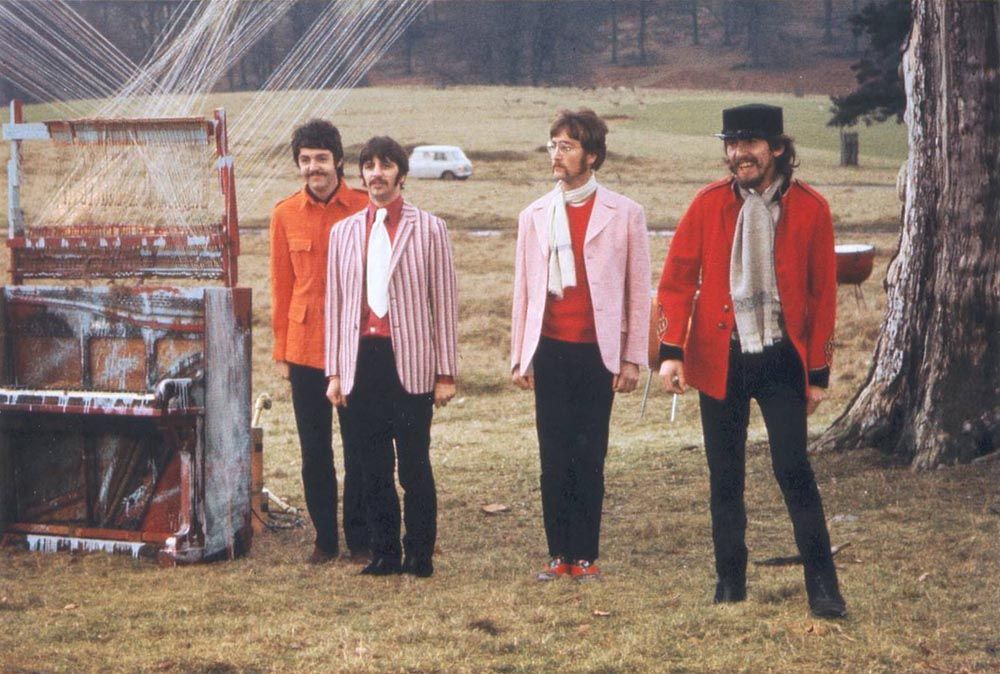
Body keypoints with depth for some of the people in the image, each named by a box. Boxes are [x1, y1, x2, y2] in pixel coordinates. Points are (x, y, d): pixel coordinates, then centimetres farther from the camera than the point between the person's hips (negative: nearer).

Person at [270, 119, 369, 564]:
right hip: (305, 349, 2)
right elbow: (281, 286, 8)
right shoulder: (285, 214, 4)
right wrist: (281, 351, 8)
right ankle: (325, 538, 18)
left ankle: (360, 538, 17)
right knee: (314, 451, 6)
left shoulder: (366, 209, -2)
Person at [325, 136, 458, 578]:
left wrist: (446, 372, -3)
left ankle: (419, 554, 10)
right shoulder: (344, 232, 13)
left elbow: (444, 302, 2)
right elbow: (335, 304, 14)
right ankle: (384, 552, 15)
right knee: (374, 467, 6)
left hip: (410, 361, -3)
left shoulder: (428, 228, 3)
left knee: (415, 466, -1)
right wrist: (334, 372, 8)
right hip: (361, 361, 3)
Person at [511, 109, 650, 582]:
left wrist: (633, 357, -1)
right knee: (554, 456, 2)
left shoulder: (624, 213, 2)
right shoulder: (535, 216, 10)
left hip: (597, 351, -2)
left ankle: (585, 556, 6)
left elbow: (639, 289, 3)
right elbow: (523, 288, 13)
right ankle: (559, 553, 9)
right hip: (550, 349, 2)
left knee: (589, 456, -1)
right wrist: (519, 355, 9)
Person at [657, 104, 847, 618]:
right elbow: (676, 280, 3)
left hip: (782, 358, -2)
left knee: (794, 469, -6)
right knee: (725, 476, 8)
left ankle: (823, 587, 1)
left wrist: (818, 371, 2)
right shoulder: (709, 204, 0)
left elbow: (823, 292, 3)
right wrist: (672, 350, -7)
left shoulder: (809, 208, -2)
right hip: (720, 358, 2)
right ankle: (730, 582, 19)